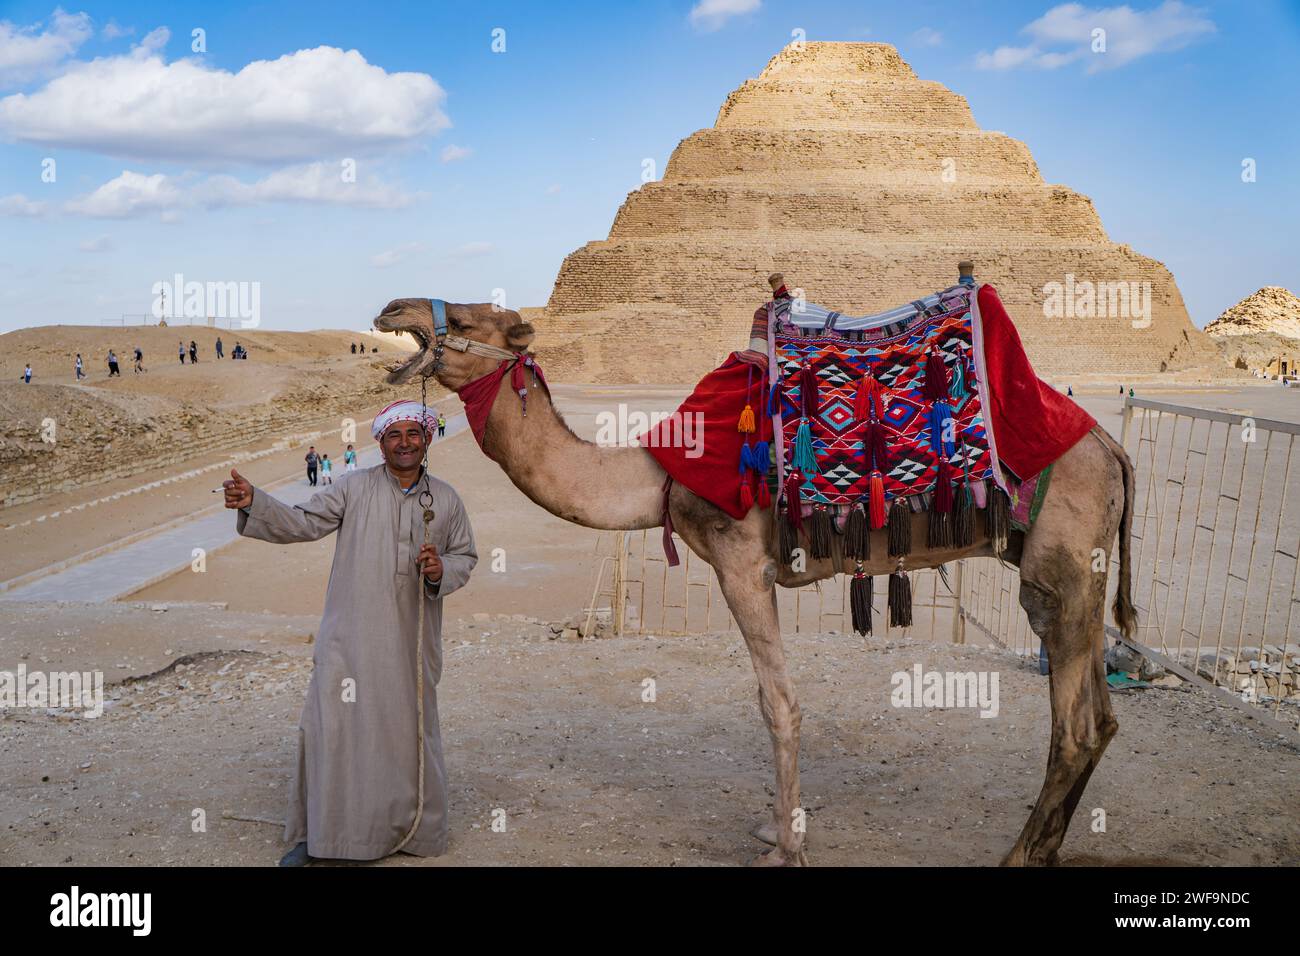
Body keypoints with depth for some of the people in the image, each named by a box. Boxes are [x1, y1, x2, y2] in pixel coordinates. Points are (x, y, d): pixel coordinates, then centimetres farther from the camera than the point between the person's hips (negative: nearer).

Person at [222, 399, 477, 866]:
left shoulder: (446, 499, 7)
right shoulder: (355, 488, 0)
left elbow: (466, 556, 15)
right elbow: (302, 522, -6)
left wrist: (442, 569, -8)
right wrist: (253, 502, -22)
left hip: (412, 640, 2)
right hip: (350, 637, -2)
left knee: (409, 730, 11)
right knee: (330, 727, -3)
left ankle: (414, 829, 31)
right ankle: (314, 833, 14)